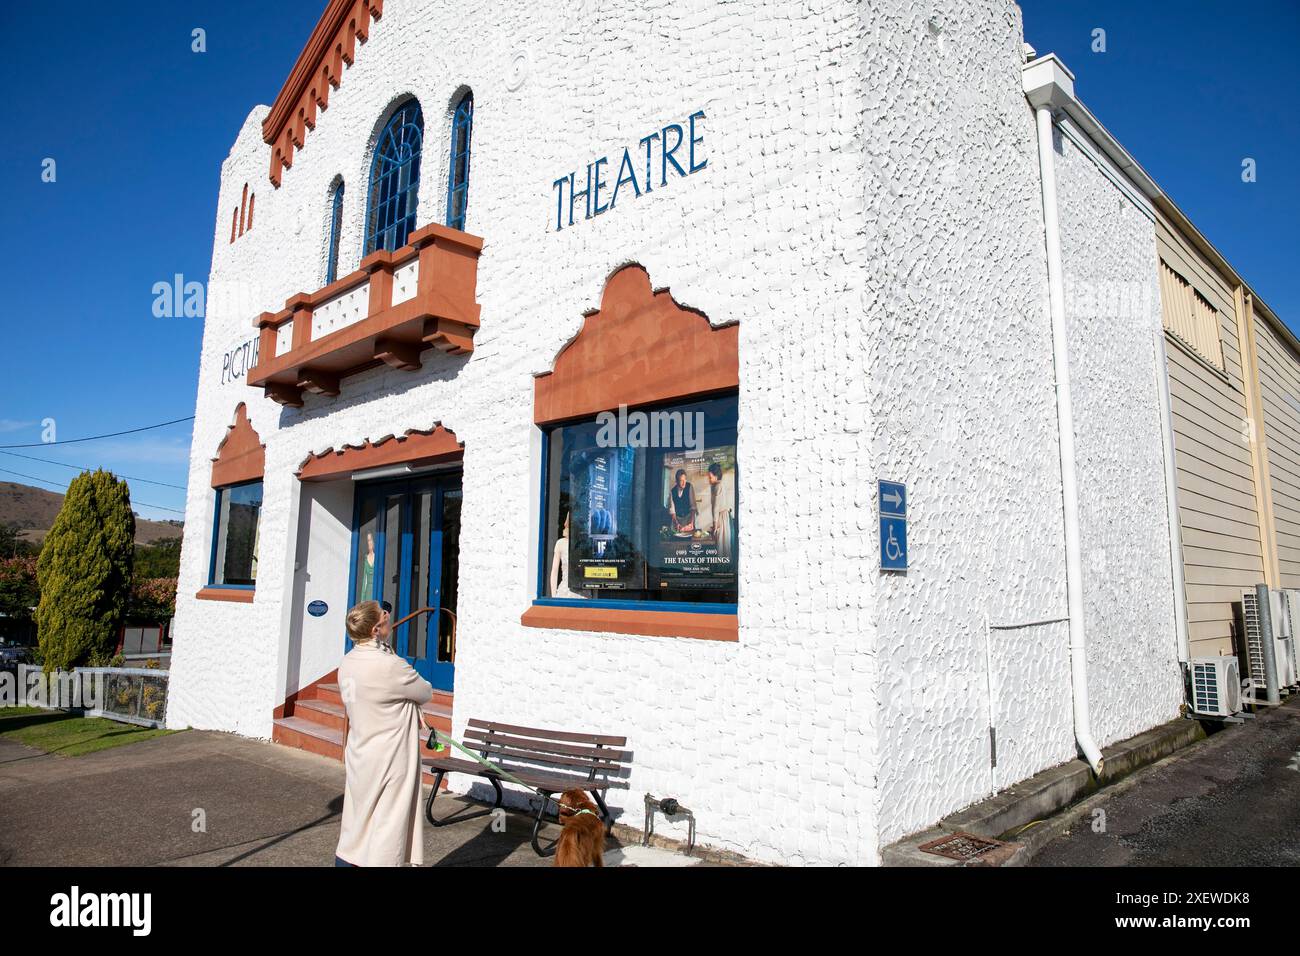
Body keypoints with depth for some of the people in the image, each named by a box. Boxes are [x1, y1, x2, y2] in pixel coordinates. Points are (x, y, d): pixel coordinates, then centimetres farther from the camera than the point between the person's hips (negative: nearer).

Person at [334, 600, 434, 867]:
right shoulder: (390, 665, -23)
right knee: (387, 828, 4)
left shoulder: (347, 662, 2)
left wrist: (408, 718, 5)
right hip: (388, 762, -8)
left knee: (354, 829, 18)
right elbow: (426, 693, -9)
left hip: (358, 757, 8)